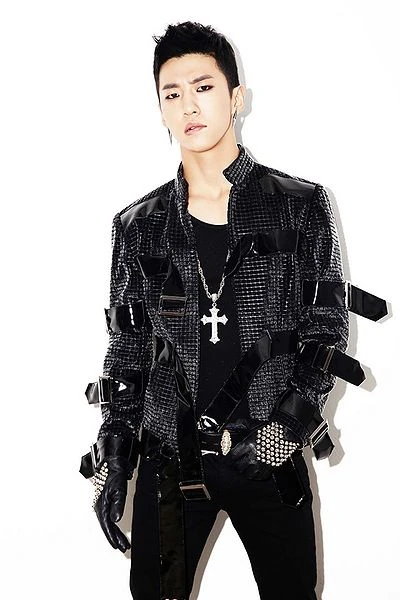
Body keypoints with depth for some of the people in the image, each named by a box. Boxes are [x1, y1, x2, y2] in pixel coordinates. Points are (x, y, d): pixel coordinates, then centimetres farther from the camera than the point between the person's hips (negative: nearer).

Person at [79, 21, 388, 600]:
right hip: (169, 455, 1)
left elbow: (327, 328, -2)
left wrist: (290, 421, -16)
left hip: (272, 453, -1)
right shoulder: (139, 226, 4)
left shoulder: (301, 206, -1)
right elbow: (127, 347, 8)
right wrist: (112, 453, 2)